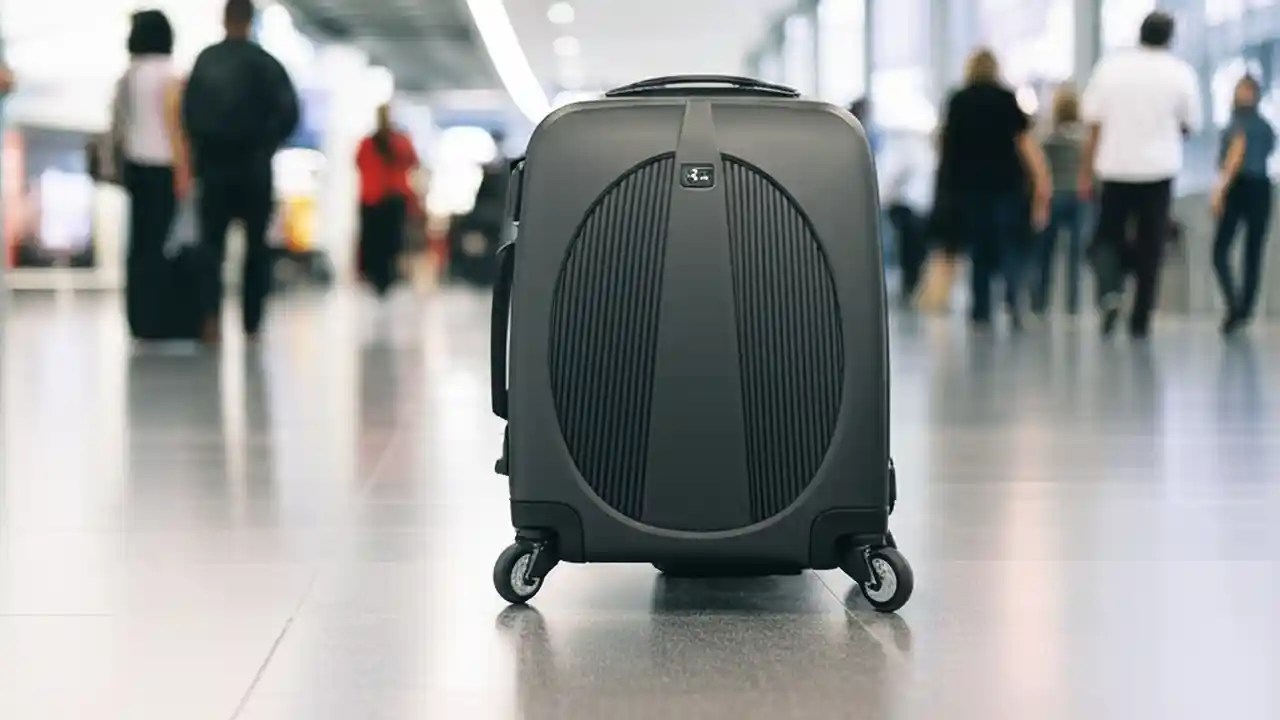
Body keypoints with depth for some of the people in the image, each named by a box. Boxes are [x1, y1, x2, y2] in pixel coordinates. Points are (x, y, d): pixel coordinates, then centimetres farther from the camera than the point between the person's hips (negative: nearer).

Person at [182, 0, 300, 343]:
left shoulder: (204, 61, 2)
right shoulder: (264, 63, -5)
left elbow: (189, 113, 0)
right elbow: (288, 112, -12)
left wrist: (200, 151, 10)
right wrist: (267, 145, 4)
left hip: (213, 164, 1)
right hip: (253, 166, -1)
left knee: (211, 243, 3)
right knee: (256, 246, 10)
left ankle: (211, 314, -18)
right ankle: (252, 323, 11)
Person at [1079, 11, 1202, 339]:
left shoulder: (1110, 67, -1)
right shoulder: (1180, 73, -2)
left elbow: (1094, 126, -1)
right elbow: (1190, 126, 6)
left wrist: (1086, 174, 4)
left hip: (1115, 168, 0)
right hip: (1158, 169, 0)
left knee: (1108, 237, 13)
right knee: (1149, 247, 7)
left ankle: (1109, 292, -14)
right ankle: (1140, 320, 6)